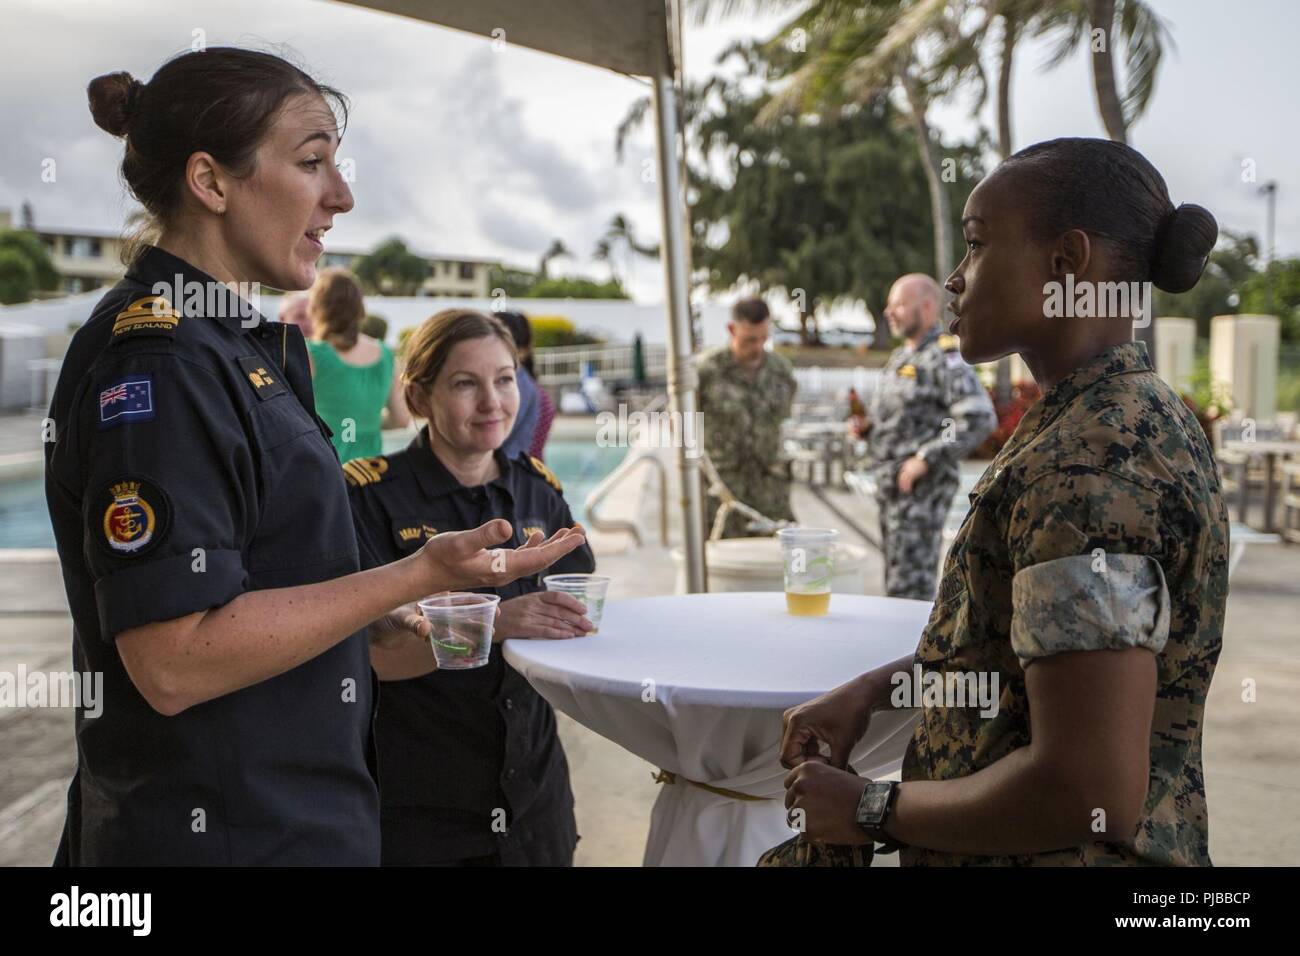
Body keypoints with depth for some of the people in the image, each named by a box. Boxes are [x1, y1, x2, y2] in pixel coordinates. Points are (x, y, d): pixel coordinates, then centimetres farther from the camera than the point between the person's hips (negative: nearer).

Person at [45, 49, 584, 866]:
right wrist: (420, 576, -25)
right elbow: (174, 660, -25)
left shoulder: (235, 340, 11)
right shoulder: (155, 357, -20)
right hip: (220, 830, -9)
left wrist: (379, 618, 11)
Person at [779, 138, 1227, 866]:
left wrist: (872, 812, -18)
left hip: (1058, 851, -9)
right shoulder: (1138, 417, 6)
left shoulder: (1088, 468, -26)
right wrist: (873, 689, 5)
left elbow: (1089, 793, -30)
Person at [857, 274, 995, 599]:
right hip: (892, 487, 9)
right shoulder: (901, 356, 16)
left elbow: (979, 419, -22)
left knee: (910, 588, -10)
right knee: (898, 583, 13)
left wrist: (926, 458, -22)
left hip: (922, 489, -9)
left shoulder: (945, 357, -12)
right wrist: (867, 427, 7)